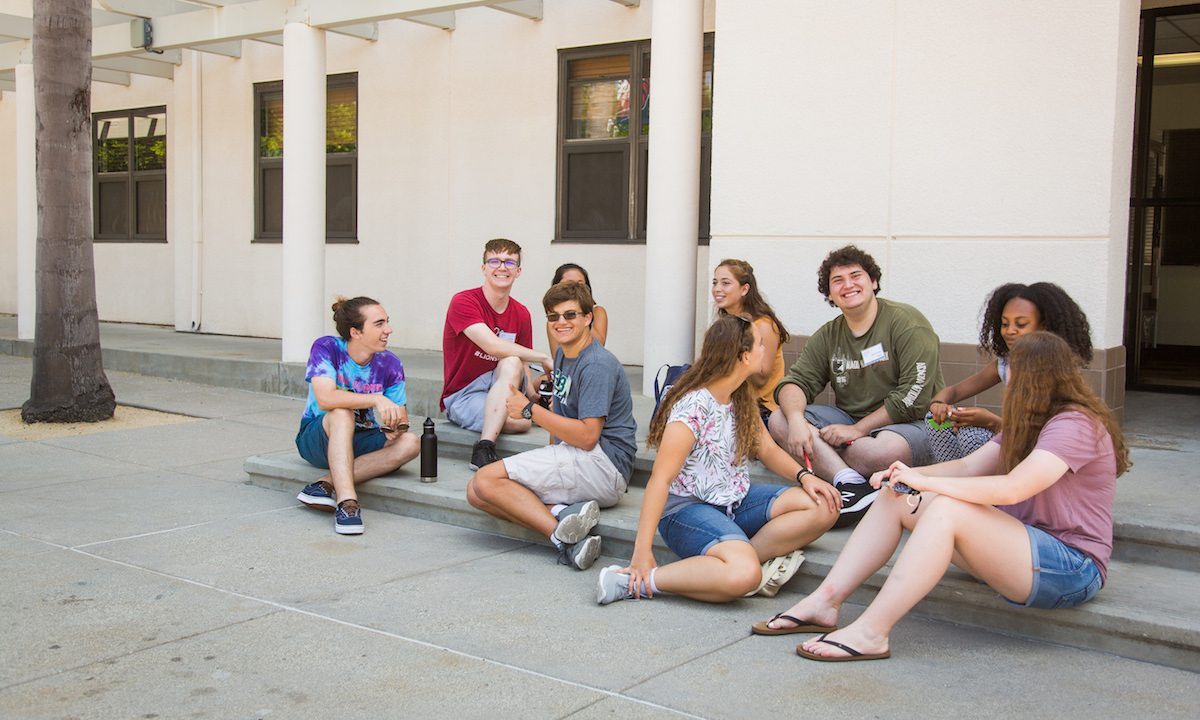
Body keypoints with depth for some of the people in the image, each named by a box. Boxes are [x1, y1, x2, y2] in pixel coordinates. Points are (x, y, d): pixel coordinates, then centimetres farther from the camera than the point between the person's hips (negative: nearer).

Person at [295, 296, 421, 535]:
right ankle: (347, 501, -46)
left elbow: (400, 415, -5)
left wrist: (397, 427, -30)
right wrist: (377, 400, -41)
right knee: (342, 414, -36)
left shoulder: (390, 365, -6)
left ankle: (325, 485, -30)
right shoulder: (326, 348, -16)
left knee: (410, 443, -25)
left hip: (359, 442, 4)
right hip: (317, 439, -4)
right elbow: (325, 399, -32)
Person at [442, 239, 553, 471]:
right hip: (462, 396, -6)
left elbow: (522, 367, 11)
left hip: (503, 389, 6)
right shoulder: (464, 302, -14)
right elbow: (492, 346, -27)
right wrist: (544, 358, -21)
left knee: (511, 364, -32)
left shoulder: (521, 314, 5)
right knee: (519, 421, -36)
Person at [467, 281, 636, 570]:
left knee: (487, 479, -18)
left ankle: (563, 536, -23)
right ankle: (561, 513, -21)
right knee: (477, 493, -4)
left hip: (603, 464, -10)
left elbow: (587, 436, -20)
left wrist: (530, 410, -11)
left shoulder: (597, 365, -13)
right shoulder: (562, 354, 17)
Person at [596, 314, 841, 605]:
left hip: (736, 501, 9)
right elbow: (661, 478, -23)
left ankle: (745, 557, -16)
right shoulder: (694, 406, -19)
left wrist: (803, 475, -3)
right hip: (687, 508, -9)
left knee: (825, 506, -7)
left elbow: (768, 450, 19)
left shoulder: (742, 399, 9)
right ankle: (633, 580, -25)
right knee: (743, 575, -35)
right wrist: (642, 552, -27)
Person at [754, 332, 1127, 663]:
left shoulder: (1075, 426, -15)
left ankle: (871, 632, -32)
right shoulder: (1030, 424, 17)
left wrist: (925, 482, -23)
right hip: (1029, 547, 10)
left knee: (947, 510, -33)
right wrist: (910, 475, -6)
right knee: (897, 499, -3)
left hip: (1073, 571, -9)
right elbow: (969, 466, 12)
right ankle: (825, 602, -10)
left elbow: (1012, 489, -30)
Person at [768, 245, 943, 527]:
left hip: (912, 423, -6)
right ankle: (851, 483, -30)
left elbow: (914, 398, -17)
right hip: (849, 419, 6)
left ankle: (823, 461, -16)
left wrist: (858, 429, -18)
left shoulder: (906, 321, -10)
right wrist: (796, 420, -23)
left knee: (890, 449, -42)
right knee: (779, 420, -15)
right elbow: (796, 381, 0)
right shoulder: (828, 336, 9)